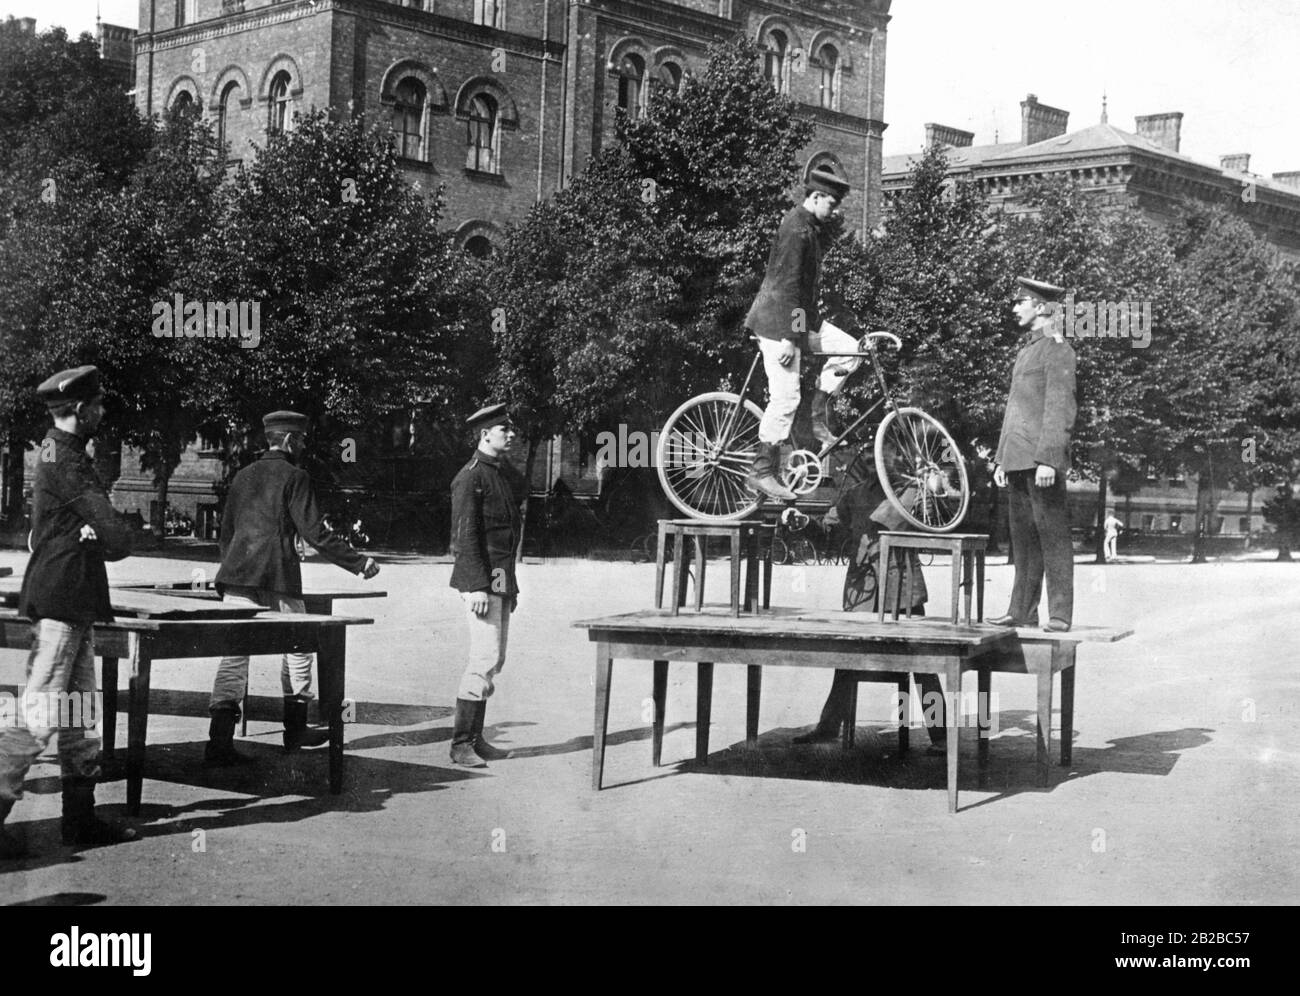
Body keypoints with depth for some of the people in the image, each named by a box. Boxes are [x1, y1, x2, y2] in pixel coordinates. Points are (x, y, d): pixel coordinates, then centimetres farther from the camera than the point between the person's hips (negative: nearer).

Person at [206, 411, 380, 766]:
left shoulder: (243, 476, 16)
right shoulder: (294, 477, -3)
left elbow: (226, 531, 20)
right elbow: (315, 533, -9)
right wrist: (359, 562, -4)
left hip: (237, 576, 5)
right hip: (278, 577, -5)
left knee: (234, 653, 0)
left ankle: (220, 743, -8)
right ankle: (295, 731, 22)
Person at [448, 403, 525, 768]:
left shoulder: (508, 475, 16)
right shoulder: (470, 477, -11)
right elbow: (465, 536, -17)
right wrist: (478, 587, -22)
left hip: (502, 578, 9)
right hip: (481, 579, -9)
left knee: (494, 659, 11)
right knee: (486, 658, -12)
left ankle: (475, 738, 18)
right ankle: (461, 744, -7)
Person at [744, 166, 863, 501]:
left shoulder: (810, 226, 13)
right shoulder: (796, 228, -19)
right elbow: (786, 285, -23)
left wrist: (800, 328, 26)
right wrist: (787, 337, -24)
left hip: (802, 318, 10)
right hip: (779, 321, -10)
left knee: (849, 350, 4)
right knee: (786, 398, -8)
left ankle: (817, 415, 11)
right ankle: (762, 471, 0)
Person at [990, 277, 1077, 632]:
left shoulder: (1057, 349, -6)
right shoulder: (1025, 349, 21)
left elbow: (1060, 408, -14)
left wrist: (1048, 459, -21)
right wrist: (1001, 459, 20)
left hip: (1041, 459, -9)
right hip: (1018, 458, 9)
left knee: (1052, 535, -6)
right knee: (1022, 536, 9)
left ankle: (1060, 615, -5)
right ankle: (1022, 611, 13)